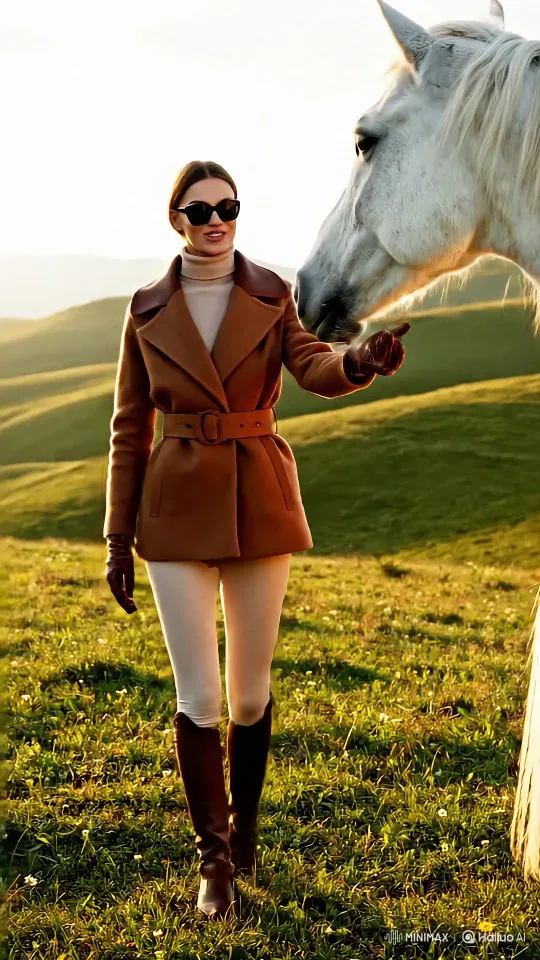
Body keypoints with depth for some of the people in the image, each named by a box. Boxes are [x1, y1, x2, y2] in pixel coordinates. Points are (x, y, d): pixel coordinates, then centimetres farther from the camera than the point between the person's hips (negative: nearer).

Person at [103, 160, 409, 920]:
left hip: (260, 507, 1)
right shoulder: (147, 311, 2)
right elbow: (130, 429, 4)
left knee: (251, 690, 9)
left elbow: (316, 372, -17)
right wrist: (117, 538, 2)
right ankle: (214, 860, 15)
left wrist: (362, 363, -41)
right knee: (198, 695, -3)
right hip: (178, 514, 0)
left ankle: (245, 824, 35)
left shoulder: (272, 297, 2)